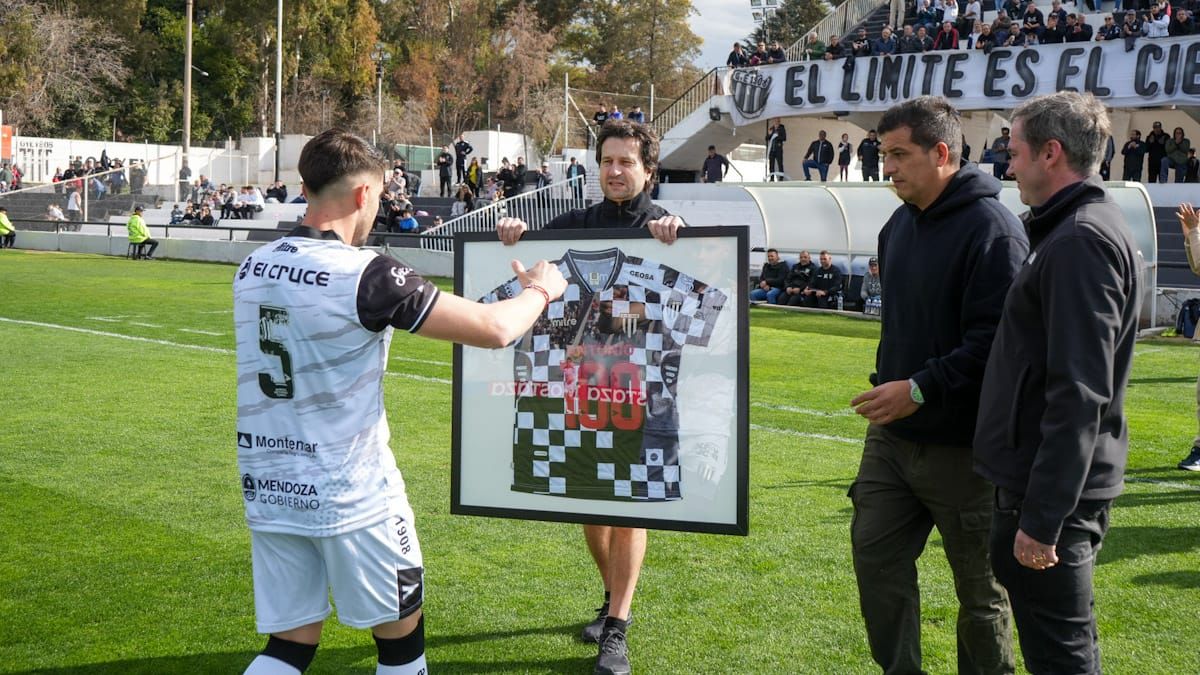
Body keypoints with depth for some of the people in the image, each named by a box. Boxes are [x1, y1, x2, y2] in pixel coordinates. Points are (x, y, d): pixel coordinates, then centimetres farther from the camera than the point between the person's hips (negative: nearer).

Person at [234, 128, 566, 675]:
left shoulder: (253, 269, 2)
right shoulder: (366, 275, -18)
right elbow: (494, 329, -17)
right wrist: (540, 289, 4)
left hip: (268, 488, 6)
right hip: (350, 496, -6)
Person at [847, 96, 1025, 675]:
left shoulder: (991, 229, -18)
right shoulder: (900, 225, 9)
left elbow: (995, 342, -24)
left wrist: (920, 390, -25)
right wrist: (886, 384, 15)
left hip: (962, 446, -8)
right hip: (892, 432, 8)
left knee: (979, 584, 7)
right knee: (875, 557, 11)